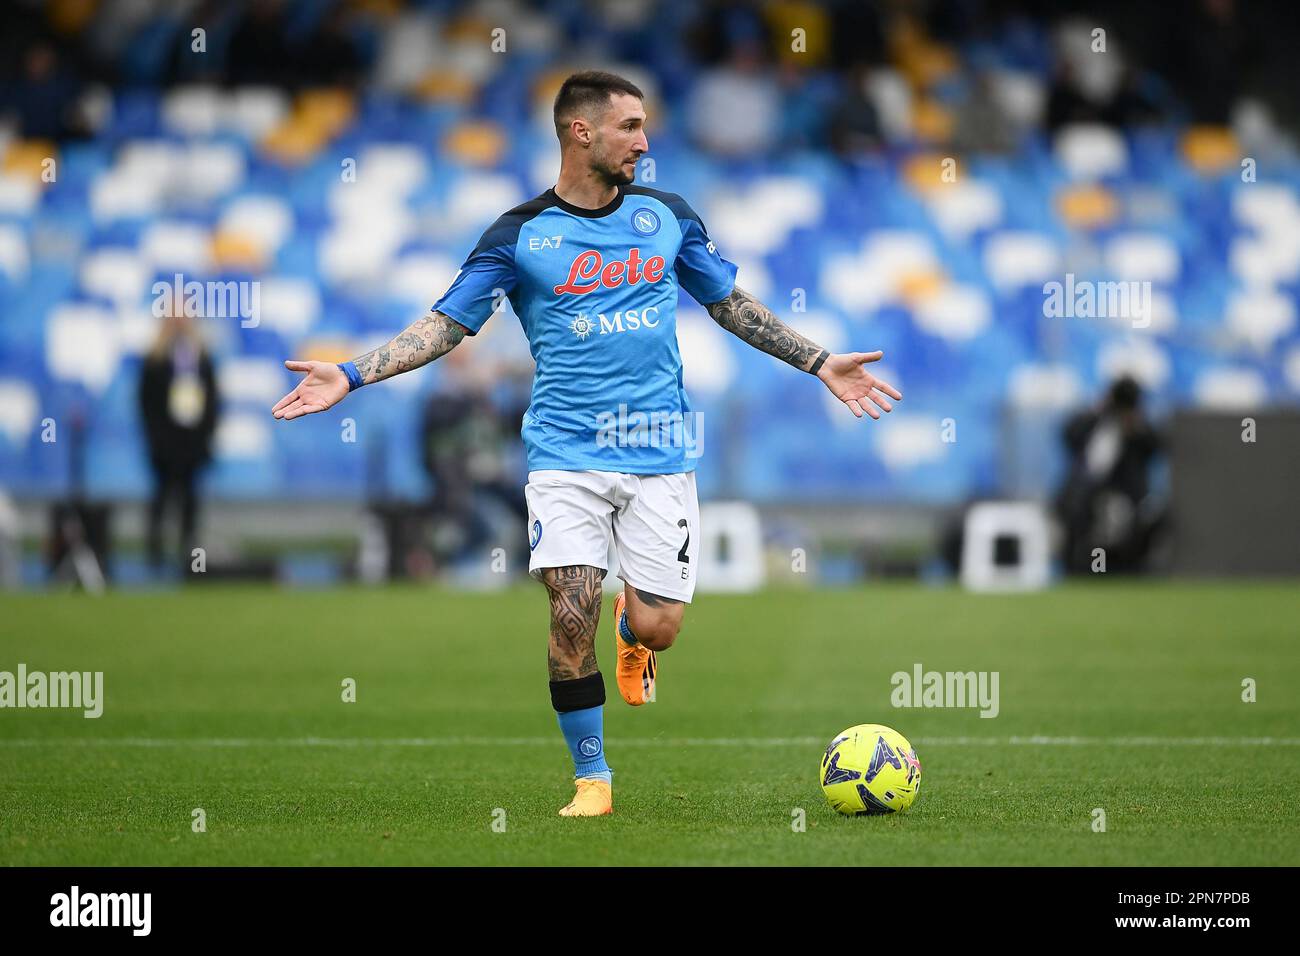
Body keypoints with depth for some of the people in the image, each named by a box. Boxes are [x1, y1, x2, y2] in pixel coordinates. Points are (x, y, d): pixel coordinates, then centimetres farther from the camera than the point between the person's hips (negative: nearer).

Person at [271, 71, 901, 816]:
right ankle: (592, 776, 4)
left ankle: (632, 632, 35)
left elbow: (733, 304, 20)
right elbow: (447, 324, -1)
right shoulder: (520, 235, -1)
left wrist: (821, 364, 17)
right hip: (567, 454, -2)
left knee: (657, 628, -5)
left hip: (659, 452, 2)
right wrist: (351, 376, -13)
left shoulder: (667, 216, 8)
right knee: (574, 614, -14)